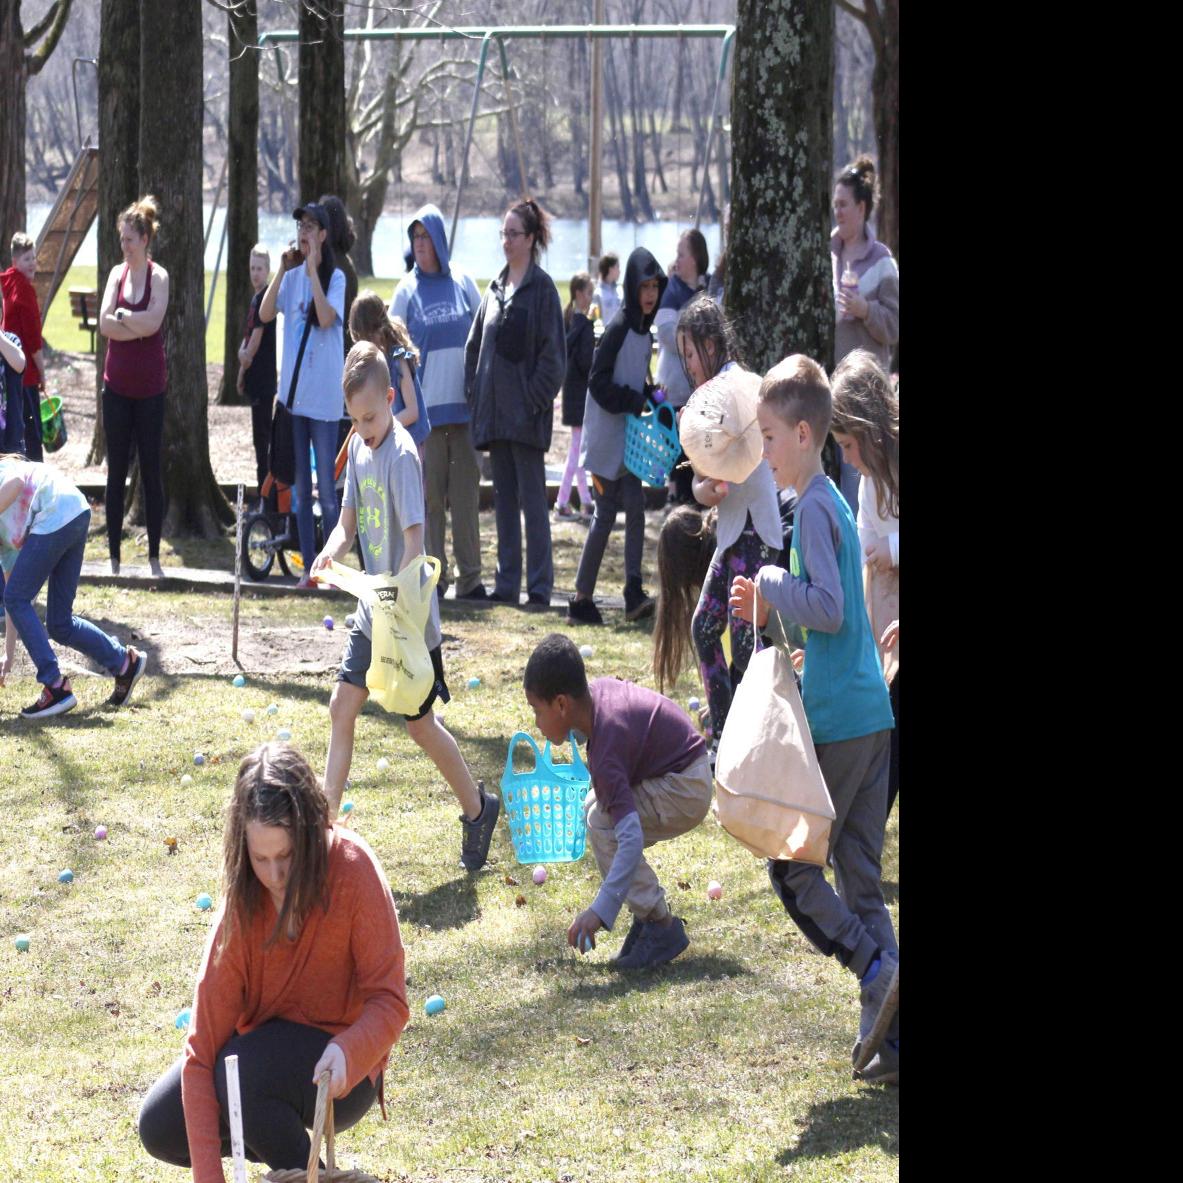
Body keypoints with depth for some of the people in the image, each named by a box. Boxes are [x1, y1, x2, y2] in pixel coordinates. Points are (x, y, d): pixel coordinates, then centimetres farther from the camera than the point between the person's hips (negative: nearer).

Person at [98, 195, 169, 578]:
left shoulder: (159, 276, -5)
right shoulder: (117, 273, 6)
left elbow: (153, 321, -18)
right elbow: (105, 323, -5)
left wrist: (122, 317, -9)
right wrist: (138, 325, -15)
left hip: (149, 386, -3)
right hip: (117, 383, 3)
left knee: (151, 470, 2)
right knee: (116, 470, 5)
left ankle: (155, 555, 8)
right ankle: (114, 555, 10)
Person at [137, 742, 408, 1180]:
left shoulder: (353, 869, -24)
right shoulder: (243, 901, -16)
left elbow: (389, 1002, -19)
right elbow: (202, 1046, -20)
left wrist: (347, 1051, -43)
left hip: (339, 1075, -4)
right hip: (263, 1048, 5)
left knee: (242, 1075, -31)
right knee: (159, 1130, -9)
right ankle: (276, 1140, 16)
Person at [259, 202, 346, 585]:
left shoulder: (335, 277, -4)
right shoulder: (292, 277, 8)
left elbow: (326, 318, -20)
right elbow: (265, 314, -2)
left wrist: (312, 270, -17)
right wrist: (282, 271, -8)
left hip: (322, 395, -5)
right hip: (293, 391, 5)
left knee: (326, 487, -4)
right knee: (300, 488, 8)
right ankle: (308, 566, 14)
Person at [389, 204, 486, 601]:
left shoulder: (463, 283, 8)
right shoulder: (407, 290, 4)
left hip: (464, 404, 1)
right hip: (426, 407, -1)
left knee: (466, 493, 1)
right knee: (429, 493, -2)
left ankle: (469, 577, 5)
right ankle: (434, 574, 5)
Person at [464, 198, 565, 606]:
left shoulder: (542, 288, -5)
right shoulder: (496, 288, 15)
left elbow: (552, 352, -9)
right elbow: (475, 345, 20)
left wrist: (536, 399, -14)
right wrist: (474, 393, 8)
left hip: (526, 414, -7)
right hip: (495, 411, 7)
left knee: (532, 499, -5)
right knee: (504, 499, 10)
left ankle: (540, 584, -2)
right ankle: (507, 582, 14)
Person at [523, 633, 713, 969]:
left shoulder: (605, 753, -30)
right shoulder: (600, 689, -6)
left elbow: (632, 839, -38)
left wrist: (600, 911, -40)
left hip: (688, 790, -11)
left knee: (603, 823, -21)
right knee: (591, 807, 8)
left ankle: (661, 928, -13)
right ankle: (651, 914, 9)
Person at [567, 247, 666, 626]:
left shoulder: (643, 331, 11)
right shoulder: (618, 329, -15)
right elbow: (598, 382, -18)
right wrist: (636, 400, -20)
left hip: (631, 436, 8)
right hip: (608, 436, -8)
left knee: (635, 510, 0)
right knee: (606, 515, -4)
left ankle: (634, 594, -2)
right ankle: (581, 598, 4)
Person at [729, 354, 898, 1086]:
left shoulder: (814, 507, -13)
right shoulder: (835, 501, 16)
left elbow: (829, 609, -22)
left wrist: (771, 584, -9)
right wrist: (770, 607, 15)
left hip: (836, 721, -9)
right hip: (872, 714, 9)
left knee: (791, 865, 0)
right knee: (859, 875, 10)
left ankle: (877, 971, -13)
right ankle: (887, 1037, 7)